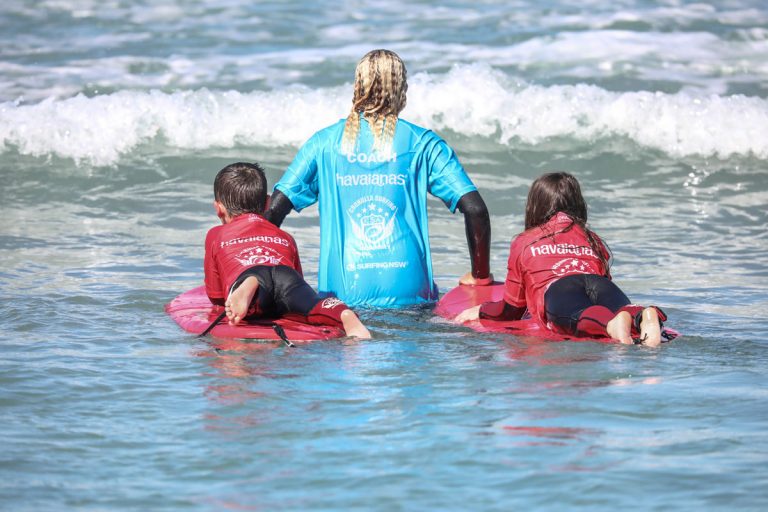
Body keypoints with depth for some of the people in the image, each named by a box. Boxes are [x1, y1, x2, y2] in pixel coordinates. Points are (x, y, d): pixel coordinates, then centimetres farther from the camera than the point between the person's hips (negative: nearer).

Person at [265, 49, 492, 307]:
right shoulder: (422, 143, 5)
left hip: (343, 293, 1)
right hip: (409, 294, -1)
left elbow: (273, 212, 5)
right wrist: (480, 277, 9)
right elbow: (475, 209, -2)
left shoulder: (324, 143, 9)